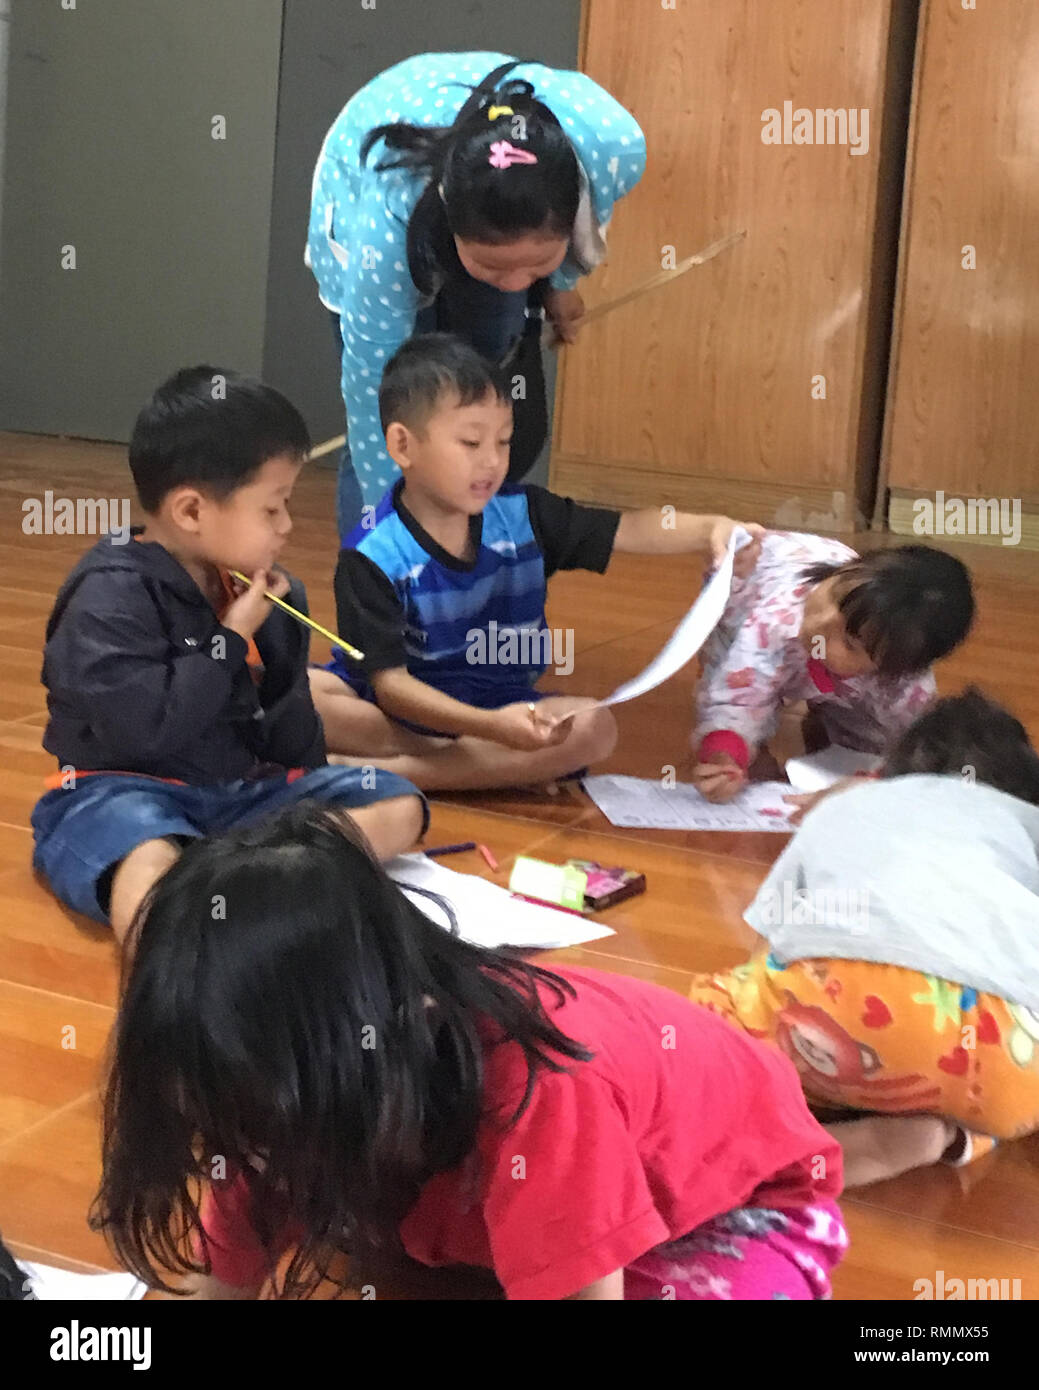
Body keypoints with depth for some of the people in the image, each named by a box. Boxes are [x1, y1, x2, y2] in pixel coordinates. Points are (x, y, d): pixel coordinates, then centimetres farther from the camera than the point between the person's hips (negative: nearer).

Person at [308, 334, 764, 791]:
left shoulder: (520, 515, -1)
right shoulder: (373, 556, -16)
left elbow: (630, 531, 2)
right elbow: (390, 683, -23)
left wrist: (710, 529, -19)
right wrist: (492, 727, -38)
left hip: (492, 703, 5)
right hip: (398, 704, -4)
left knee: (593, 727, -24)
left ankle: (382, 772, -27)